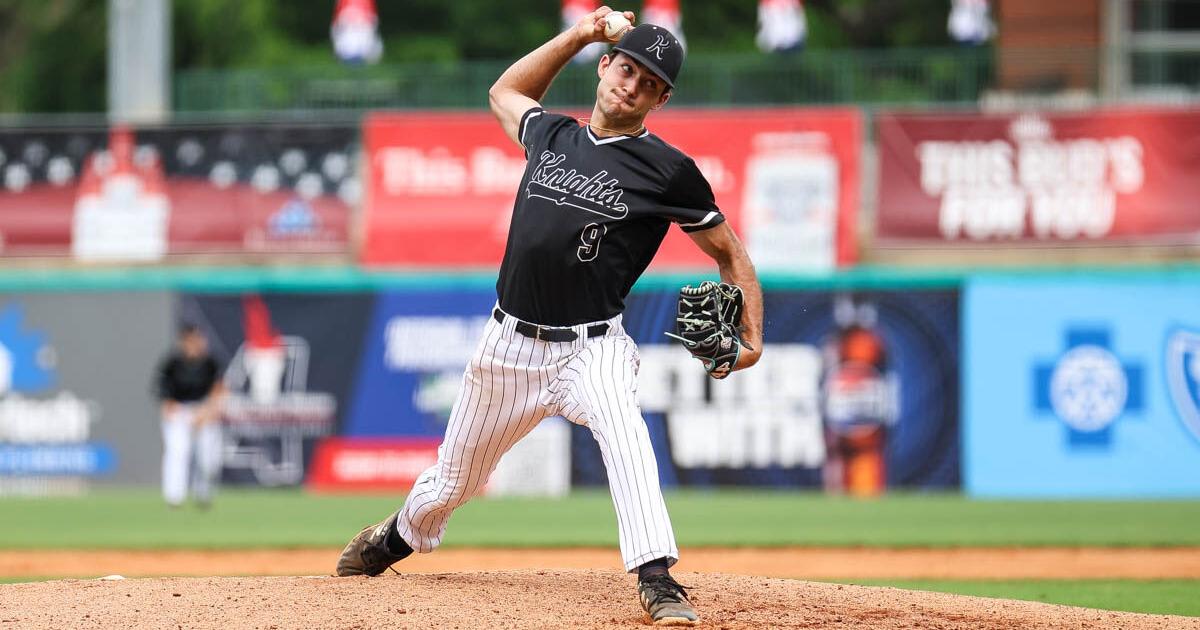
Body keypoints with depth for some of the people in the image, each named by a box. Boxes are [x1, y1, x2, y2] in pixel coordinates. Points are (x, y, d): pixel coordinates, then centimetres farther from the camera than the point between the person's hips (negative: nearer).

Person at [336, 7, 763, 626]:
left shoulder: (667, 171, -4)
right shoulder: (552, 135, 9)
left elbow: (731, 254, 2)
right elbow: (505, 91, 30)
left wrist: (751, 336, -13)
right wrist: (578, 35, 19)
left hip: (591, 347, -4)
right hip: (510, 344, 4)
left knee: (621, 428, -36)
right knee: (449, 484, 15)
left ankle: (657, 579, -41)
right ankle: (399, 535, 48)